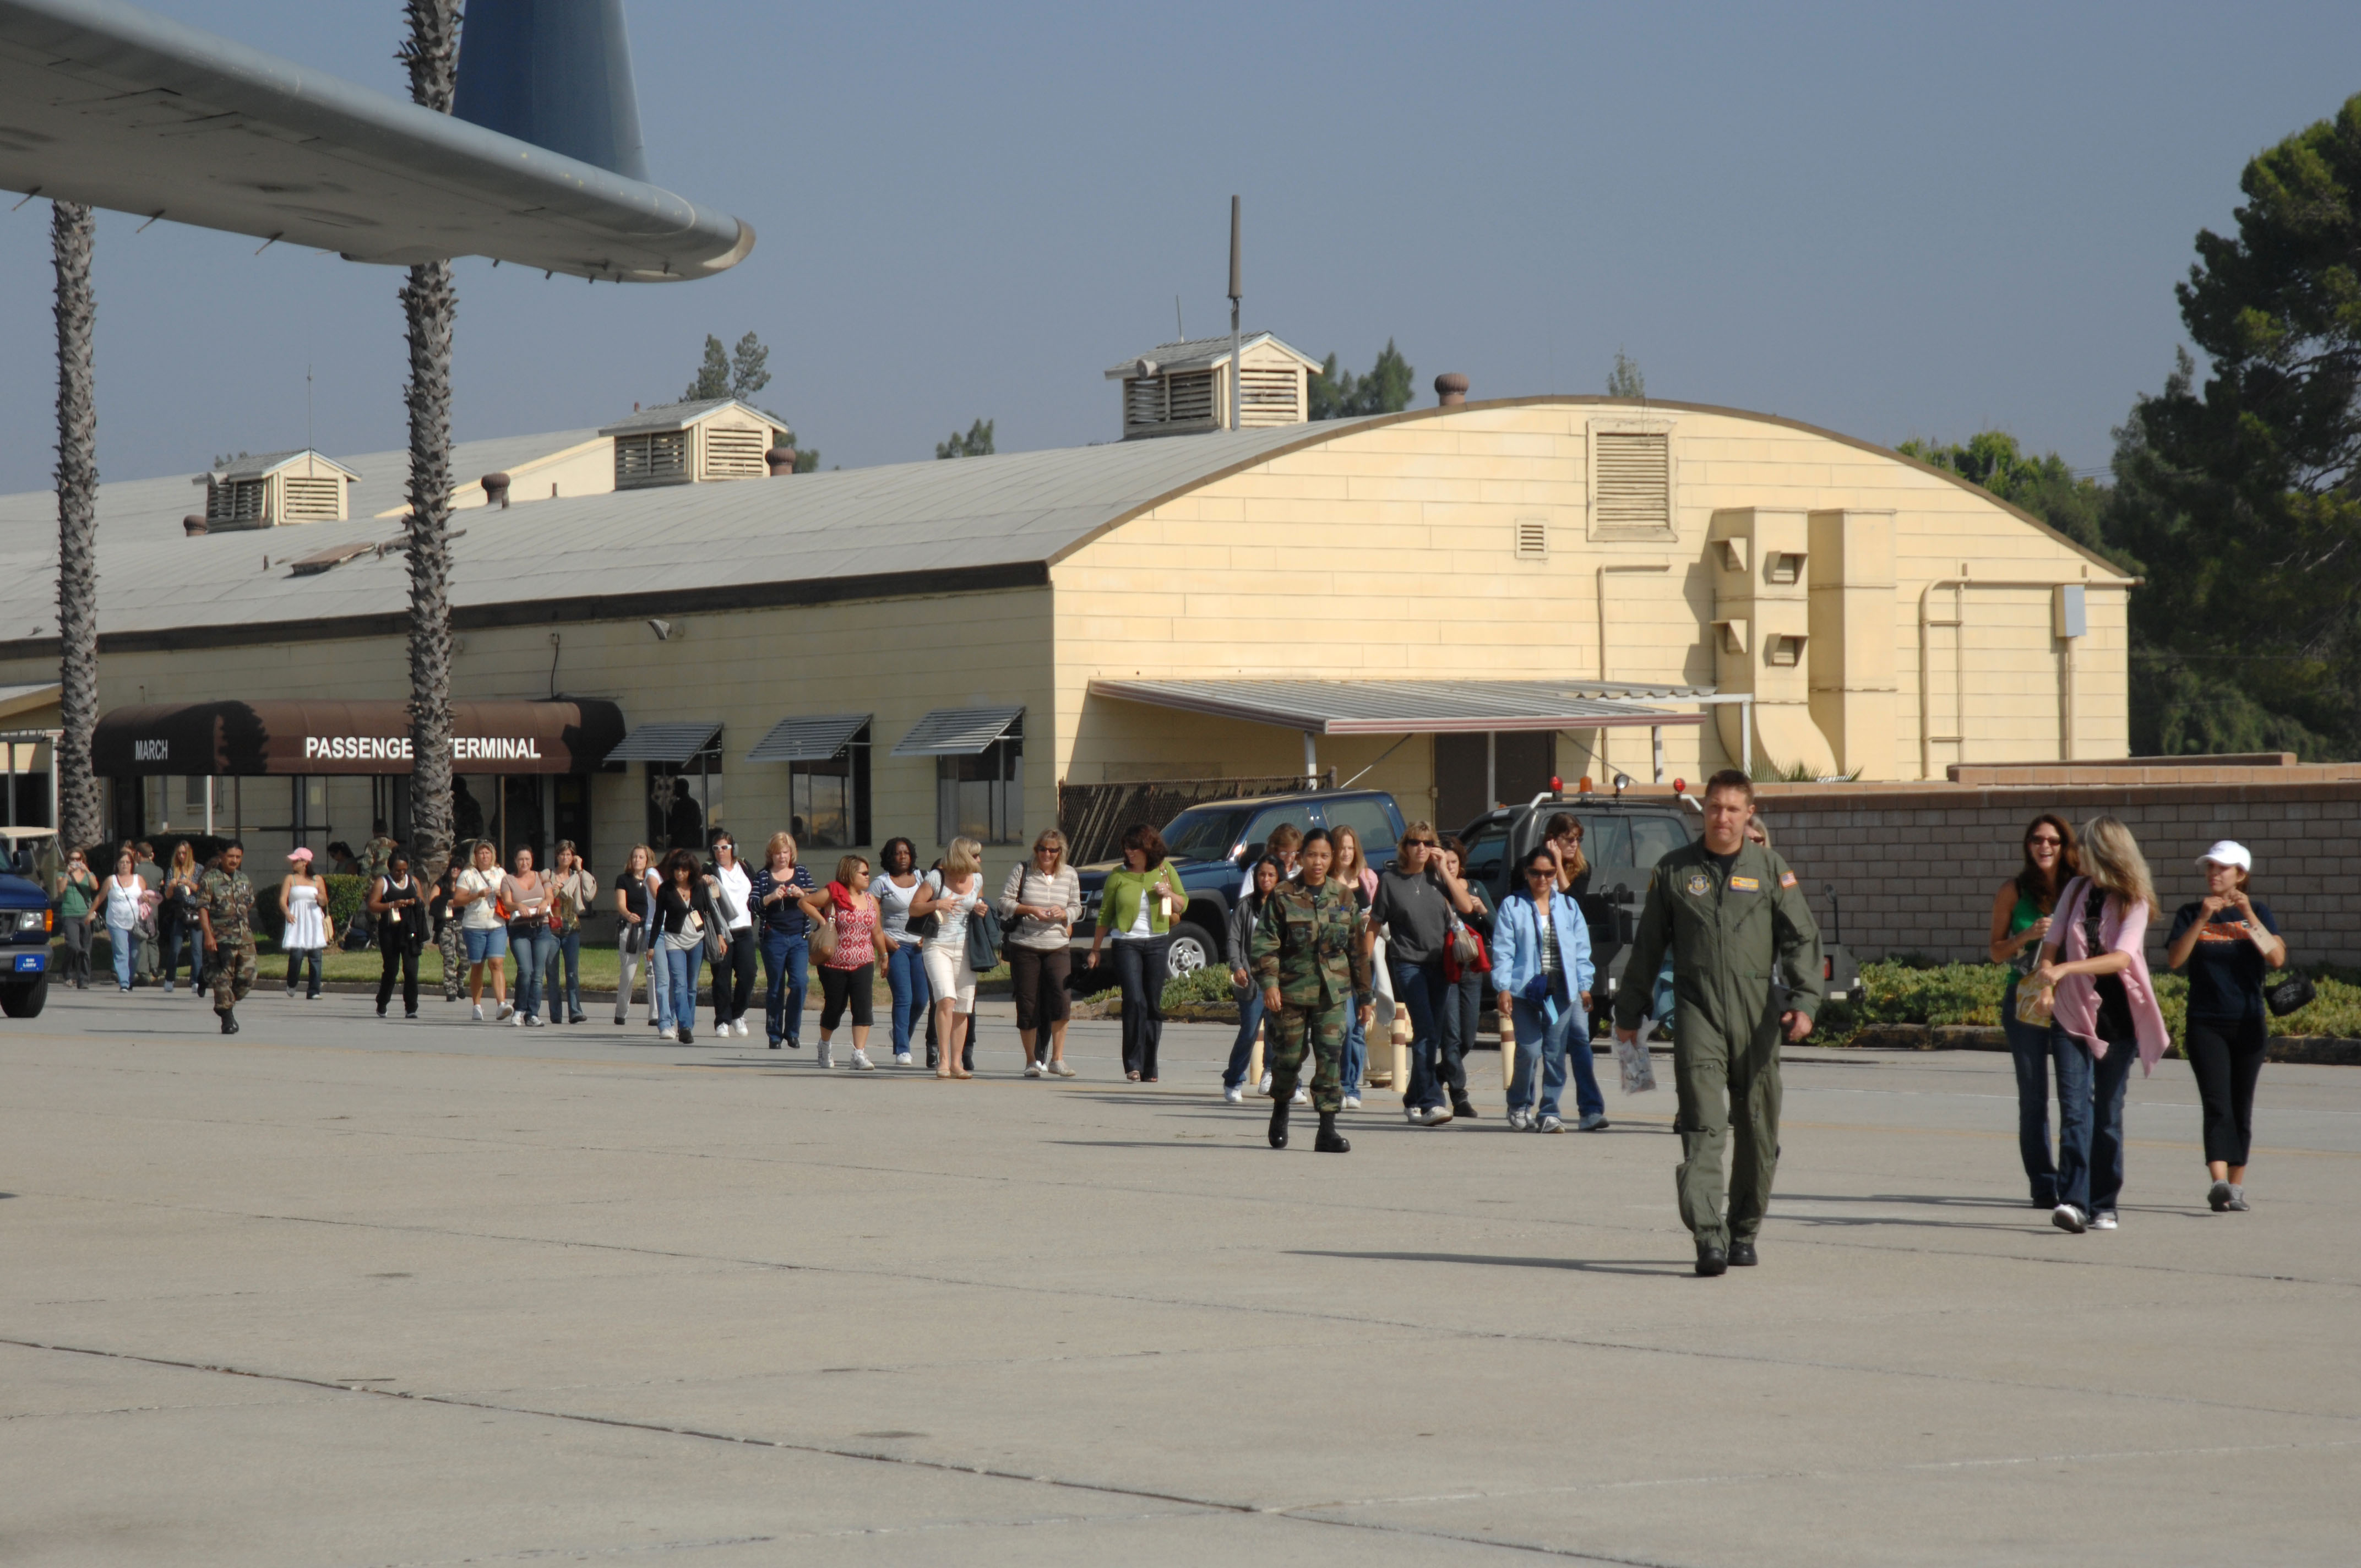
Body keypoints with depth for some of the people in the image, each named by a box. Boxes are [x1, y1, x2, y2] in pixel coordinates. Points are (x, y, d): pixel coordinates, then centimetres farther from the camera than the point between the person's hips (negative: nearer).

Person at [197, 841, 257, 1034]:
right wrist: (208, 935, -16)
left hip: (245, 938, 5)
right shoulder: (210, 880, -3)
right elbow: (202, 908, -8)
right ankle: (227, 1017, 1)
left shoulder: (244, 880, 15)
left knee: (247, 977, 1)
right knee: (223, 978, -4)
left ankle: (224, 1006, 21)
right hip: (221, 937, -5)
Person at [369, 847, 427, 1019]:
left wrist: (414, 902, -4)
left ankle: (411, 1009, -5)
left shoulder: (413, 882, 15)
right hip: (389, 932, -3)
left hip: (410, 932, 3)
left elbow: (423, 903, 18)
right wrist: (392, 905, -20)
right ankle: (382, 1005, 21)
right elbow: (372, 906, -6)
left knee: (411, 969, -7)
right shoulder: (382, 882, 2)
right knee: (391, 969, 0)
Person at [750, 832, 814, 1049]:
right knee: (776, 988, 3)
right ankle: (774, 1035, 12)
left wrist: (801, 894, -13)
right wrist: (771, 897, -19)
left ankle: (792, 1031, 1)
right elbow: (753, 904, -3)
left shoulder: (802, 874, 10)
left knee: (799, 982, -12)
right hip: (773, 939, -1)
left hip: (799, 938, 1)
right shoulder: (763, 876, 6)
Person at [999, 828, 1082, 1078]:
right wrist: (1031, 910, -15)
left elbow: (1076, 908, 16)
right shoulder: (1021, 870, 2)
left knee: (1061, 997, -18)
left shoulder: (1069, 875, 9)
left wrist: (1064, 914, -6)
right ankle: (1031, 1061, 13)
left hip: (1058, 947, 1)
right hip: (1024, 946, -1)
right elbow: (1005, 902, 0)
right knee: (1028, 1004, 0)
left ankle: (1057, 1059, -10)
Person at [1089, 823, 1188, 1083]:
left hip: (1158, 942, 2)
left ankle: (1149, 1068, 8)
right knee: (1135, 1001, -16)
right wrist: (1095, 949, 7)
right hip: (1127, 943, -2)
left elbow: (1183, 904, 13)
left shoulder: (1165, 870, 6)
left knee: (1153, 1005, 3)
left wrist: (1169, 894, -8)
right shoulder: (1118, 877, 2)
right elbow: (1105, 915, 8)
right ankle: (1133, 1065, -12)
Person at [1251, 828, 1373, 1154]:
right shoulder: (1283, 896, -1)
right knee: (1288, 1057, 6)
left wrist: (1365, 995, 13)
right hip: (1291, 991, -1)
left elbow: (1358, 949, 13)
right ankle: (1280, 1112, 33)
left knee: (1330, 1057, -9)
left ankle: (1328, 1130, -9)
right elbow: (1264, 943, -4)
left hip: (1332, 992, 1)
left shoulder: (1344, 897, 8)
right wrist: (1269, 982, -17)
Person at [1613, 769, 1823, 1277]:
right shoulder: (1673, 871, 9)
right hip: (1697, 1010, -1)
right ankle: (1709, 1235, -22)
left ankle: (1744, 1231, 22)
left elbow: (1802, 939, 3)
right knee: (1702, 1126, -14)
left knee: (1757, 1130, 7)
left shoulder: (1770, 870, 7)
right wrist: (1629, 1011, 17)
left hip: (1757, 1016, 1)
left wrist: (1803, 1001, -11)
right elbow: (1647, 946, 15)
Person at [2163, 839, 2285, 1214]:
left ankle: (2236, 1187, 17)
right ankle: (2219, 1183, -28)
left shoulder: (2257, 912, 6)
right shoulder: (2191, 913, 5)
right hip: (2205, 1025, -1)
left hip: (2247, 1025, 1)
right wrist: (2202, 919, -18)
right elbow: (2174, 959, -9)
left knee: (2240, 1109, 8)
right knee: (2217, 1105, -15)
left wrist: (2249, 916, -17)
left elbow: (2277, 958, -9)